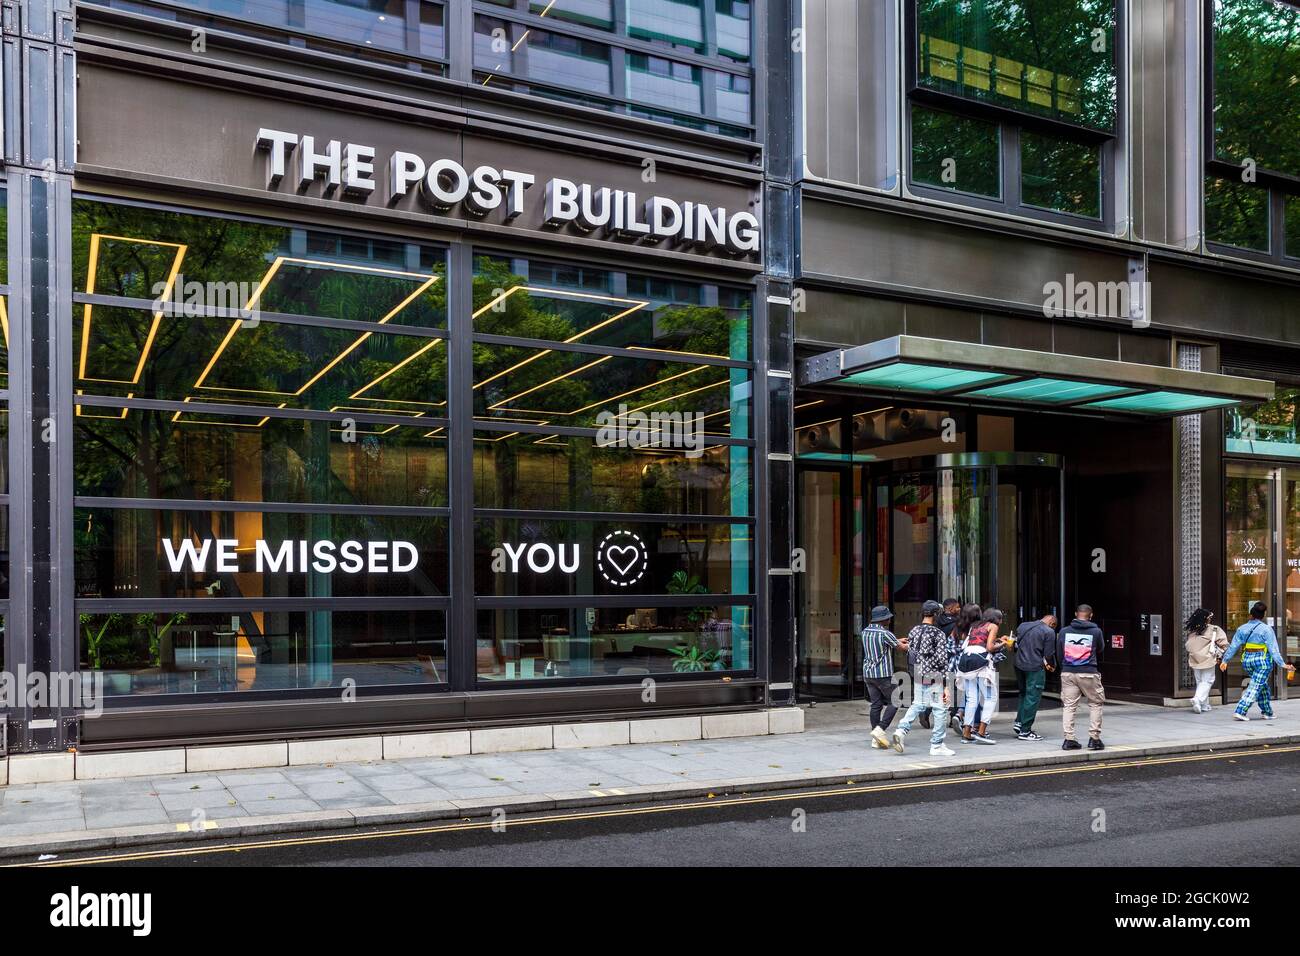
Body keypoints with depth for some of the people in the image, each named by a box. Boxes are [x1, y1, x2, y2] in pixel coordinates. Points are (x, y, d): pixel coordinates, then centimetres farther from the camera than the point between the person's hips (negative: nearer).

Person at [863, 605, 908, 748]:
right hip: (883, 674, -7)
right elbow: (902, 647, -6)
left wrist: (897, 641, 26)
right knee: (893, 702, 5)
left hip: (868, 673, 7)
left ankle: (876, 739, 8)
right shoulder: (884, 633, -15)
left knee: (876, 704, 9)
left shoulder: (865, 632, 7)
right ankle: (880, 729, -10)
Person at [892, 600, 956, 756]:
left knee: (917, 705, 17)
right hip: (934, 678, -6)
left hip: (917, 677, 6)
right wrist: (945, 685, -11)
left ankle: (902, 730, -2)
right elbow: (942, 660, -13)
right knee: (940, 710, 5)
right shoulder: (939, 634, -12)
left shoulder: (913, 632, 6)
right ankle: (937, 746, 9)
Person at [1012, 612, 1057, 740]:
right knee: (1032, 698, 2)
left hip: (1019, 665, 6)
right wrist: (1052, 666, 14)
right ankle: (1025, 731, 4)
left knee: (1024, 694, 23)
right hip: (1035, 668, -6)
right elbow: (1049, 653, -8)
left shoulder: (1023, 626, 12)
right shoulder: (1049, 632, -6)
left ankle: (1018, 722, 16)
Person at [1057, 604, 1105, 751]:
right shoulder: (1096, 631, -2)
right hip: (1089, 673, -2)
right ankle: (1094, 738, 9)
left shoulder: (1064, 631, 4)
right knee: (1095, 704, 12)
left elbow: (1059, 654, 9)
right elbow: (1100, 651, 12)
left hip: (1068, 672, 2)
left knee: (1068, 705, 7)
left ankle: (1069, 739, 3)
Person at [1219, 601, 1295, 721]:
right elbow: (1273, 649, -13)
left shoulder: (1242, 629, 3)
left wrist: (1225, 660, 11)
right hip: (1262, 660, -5)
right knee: (1255, 687, -5)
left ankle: (1268, 712, 26)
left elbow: (1233, 646, 5)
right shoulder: (1266, 629, -10)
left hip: (1247, 660, 5)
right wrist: (1282, 664, -12)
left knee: (1263, 686, 21)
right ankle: (1240, 711, -14)